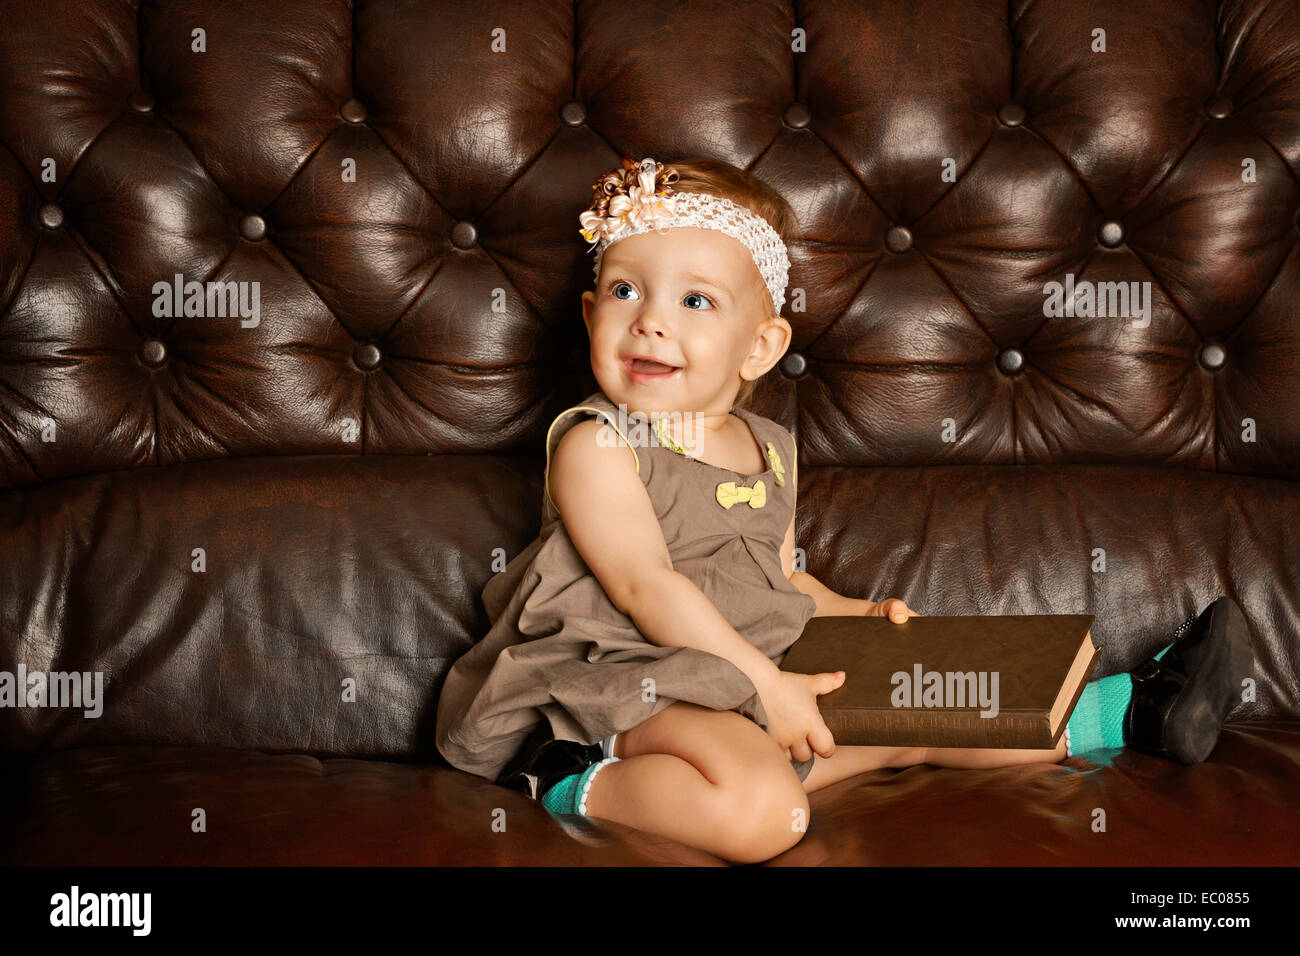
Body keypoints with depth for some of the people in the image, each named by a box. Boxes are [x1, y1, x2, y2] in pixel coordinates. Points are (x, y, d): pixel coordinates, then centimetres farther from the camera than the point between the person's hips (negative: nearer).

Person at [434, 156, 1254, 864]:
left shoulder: (772, 451, 13)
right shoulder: (595, 445, -10)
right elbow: (647, 586, -19)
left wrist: (859, 614, 6)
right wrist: (764, 684, -22)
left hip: (761, 685, 7)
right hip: (632, 690, -7)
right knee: (761, 811, -34)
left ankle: (1128, 712, 18)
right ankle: (581, 788, -19)